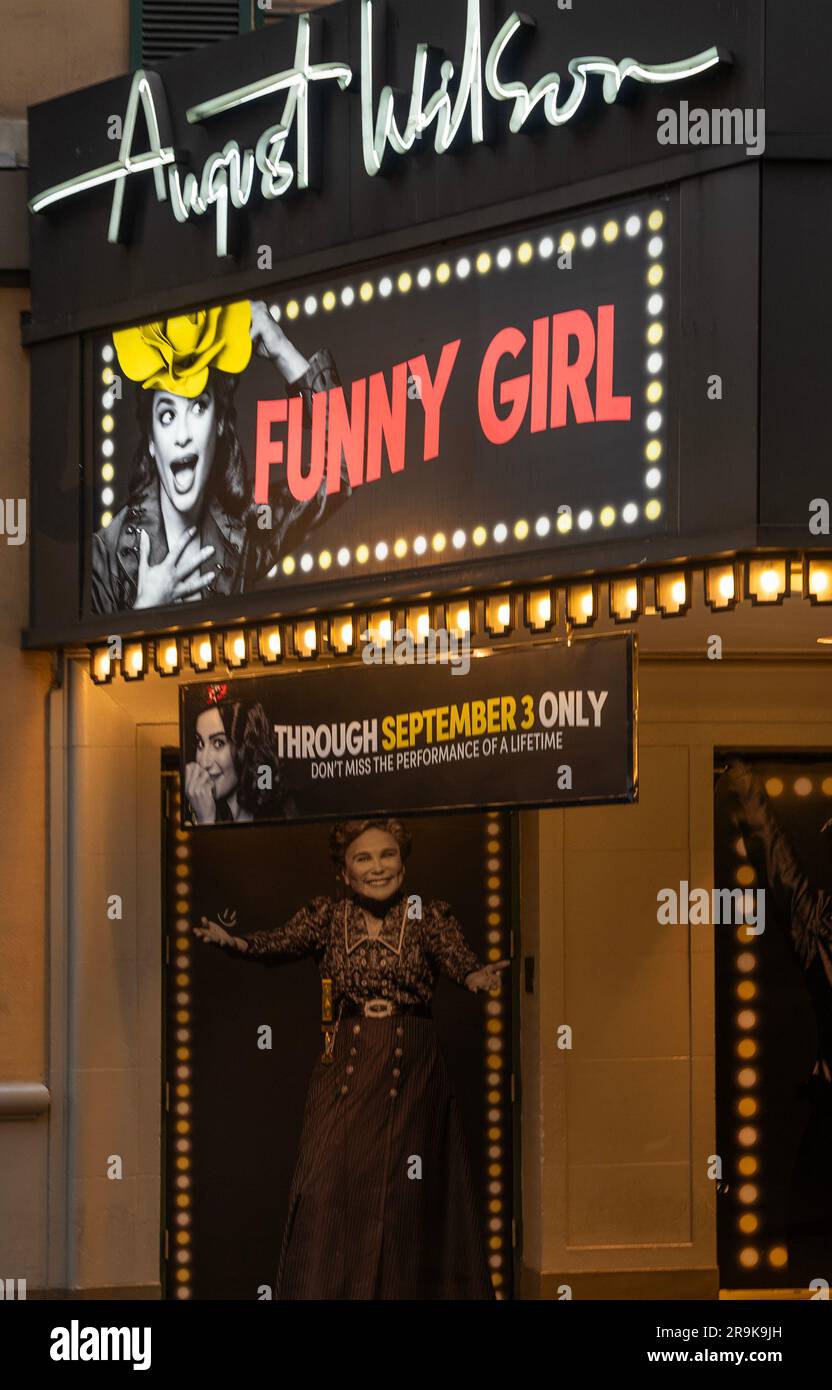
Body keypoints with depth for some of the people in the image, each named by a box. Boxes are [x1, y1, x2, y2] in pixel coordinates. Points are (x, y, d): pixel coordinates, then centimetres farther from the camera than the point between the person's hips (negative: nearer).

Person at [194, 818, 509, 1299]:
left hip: (412, 1069, -1)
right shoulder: (328, 916, 5)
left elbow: (458, 958, -16)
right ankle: (325, 1292, 0)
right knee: (328, 1185, -6)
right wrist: (234, 942, -28)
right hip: (345, 1068, 1)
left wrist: (478, 975, -40)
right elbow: (281, 943, -7)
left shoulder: (427, 917, 0)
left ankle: (406, 1290, 9)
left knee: (407, 1192, 0)